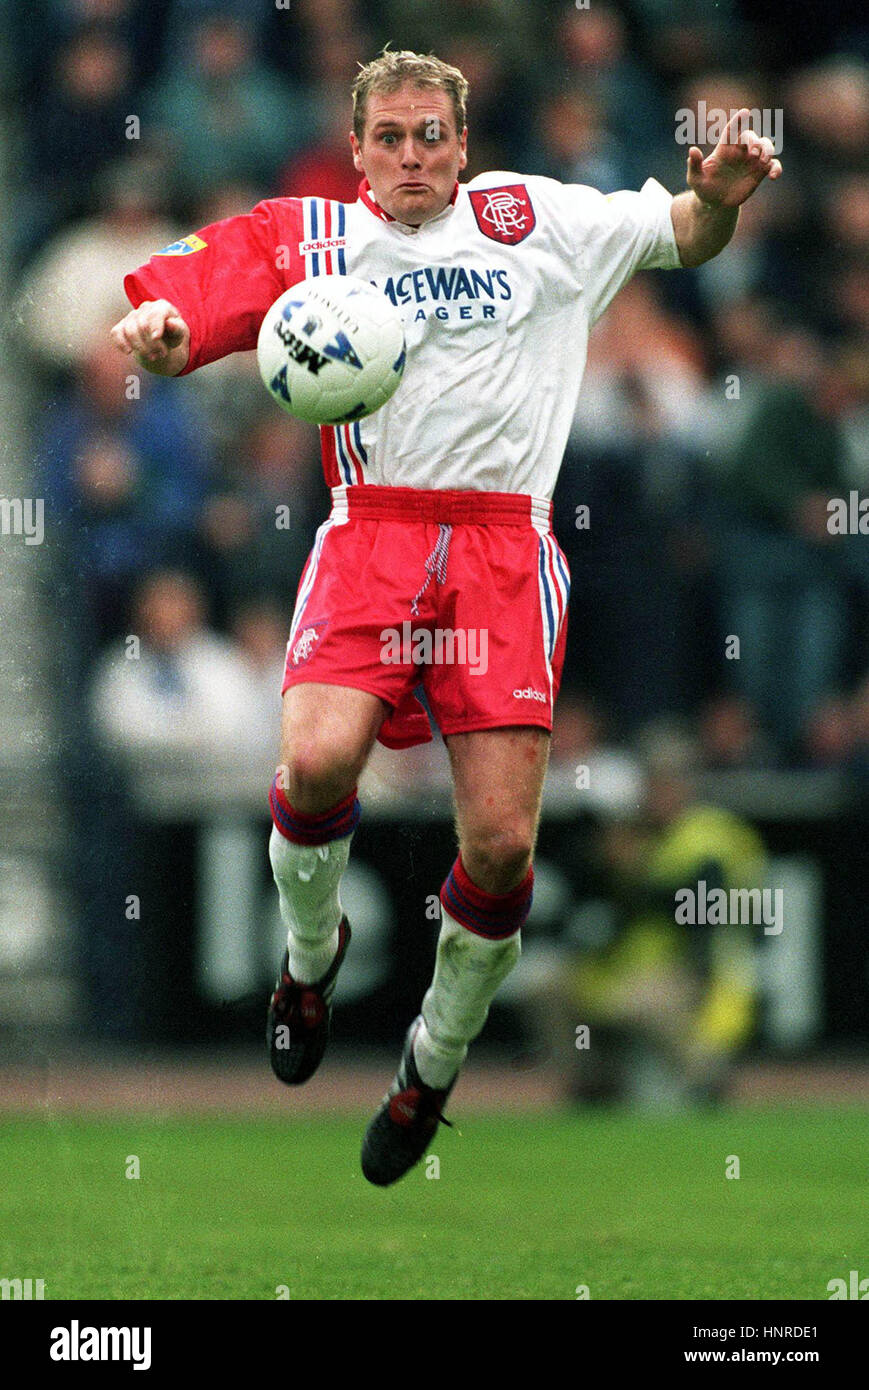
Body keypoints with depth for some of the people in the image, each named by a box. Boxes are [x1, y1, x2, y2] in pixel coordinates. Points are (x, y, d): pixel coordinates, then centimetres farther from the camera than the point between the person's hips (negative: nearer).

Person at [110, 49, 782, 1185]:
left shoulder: (534, 219, 17)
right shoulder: (310, 237, 12)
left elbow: (685, 235, 26)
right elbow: (176, 320, 2)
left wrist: (719, 193, 3)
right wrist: (154, 330, -23)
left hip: (506, 546, 1)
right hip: (372, 530, -1)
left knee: (501, 846, -9)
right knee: (317, 760, -27)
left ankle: (435, 1061, 17)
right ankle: (312, 952, 7)